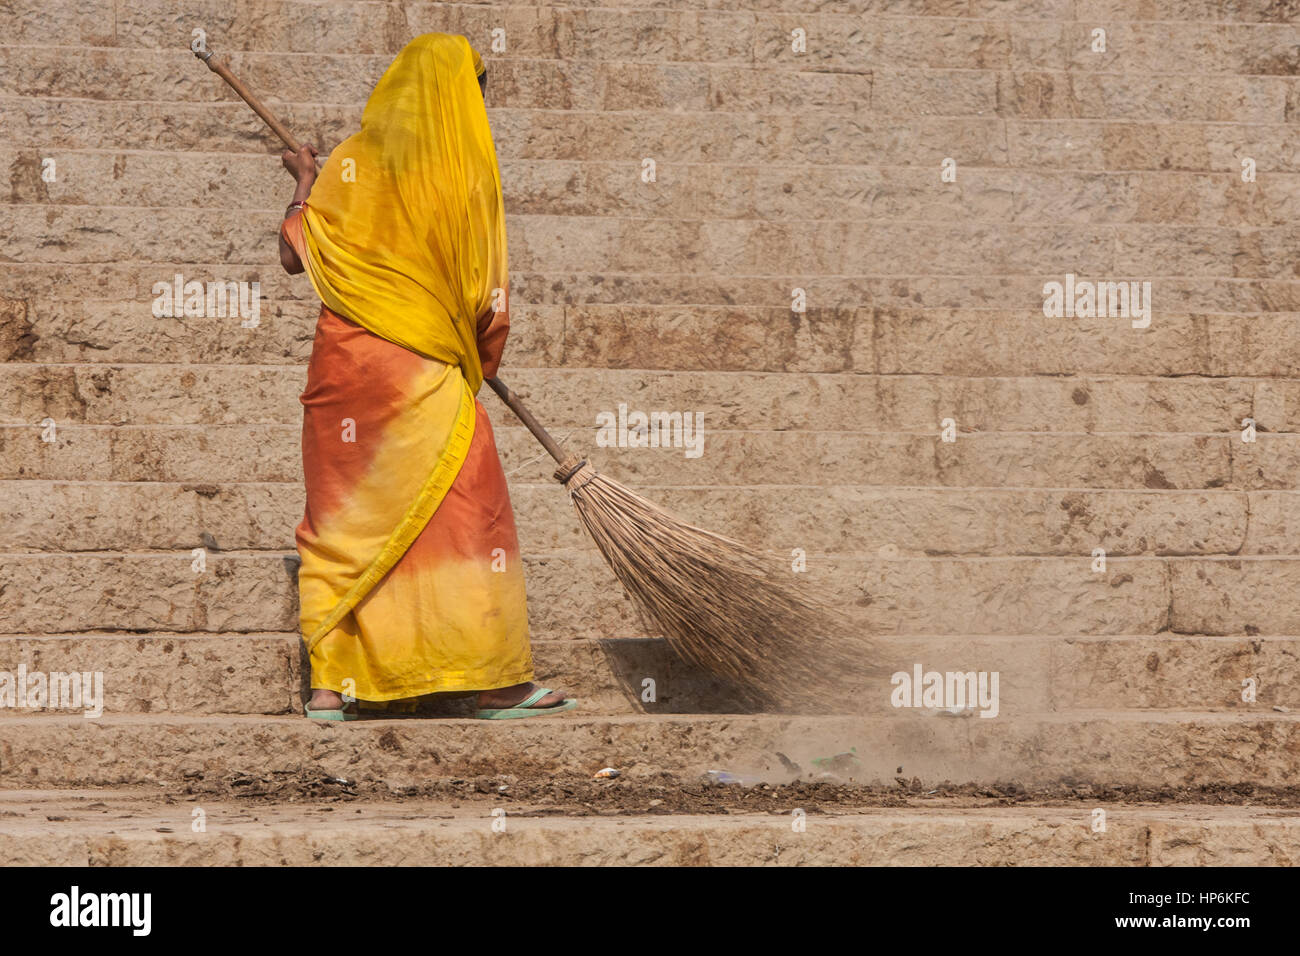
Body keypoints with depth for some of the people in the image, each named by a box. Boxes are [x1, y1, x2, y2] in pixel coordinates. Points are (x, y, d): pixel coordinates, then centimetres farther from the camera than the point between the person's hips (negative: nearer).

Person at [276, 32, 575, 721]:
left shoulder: (352, 162, 2)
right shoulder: (470, 168, -4)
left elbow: (296, 256, 3)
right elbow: (488, 290, -2)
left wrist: (304, 185, 20)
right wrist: (480, 358, 16)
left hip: (347, 362, 3)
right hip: (428, 373, -3)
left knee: (343, 519, 8)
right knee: (468, 510, 3)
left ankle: (330, 684, 4)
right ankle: (496, 681, 1)